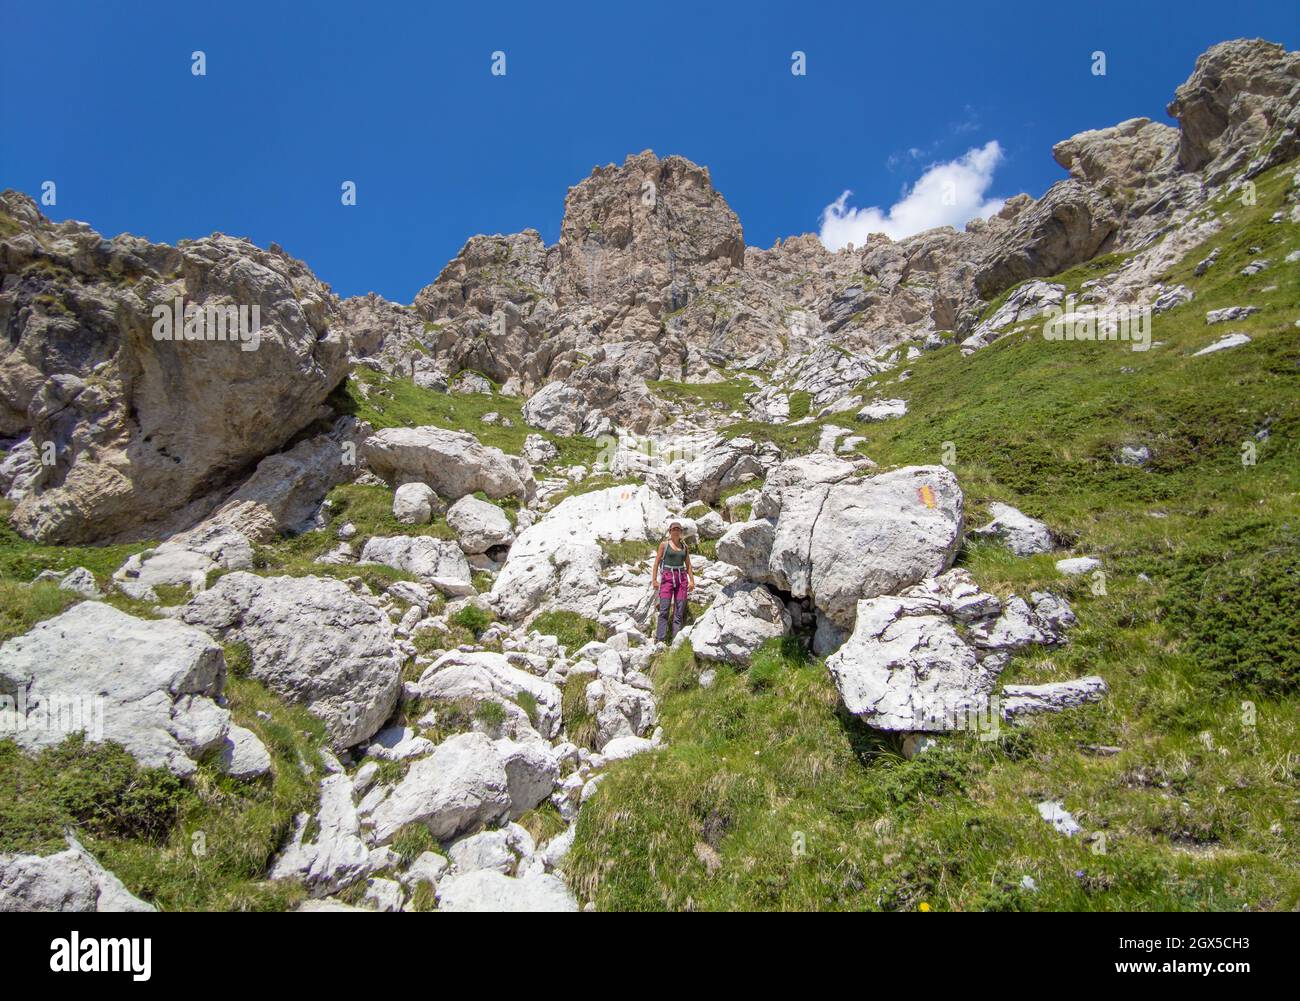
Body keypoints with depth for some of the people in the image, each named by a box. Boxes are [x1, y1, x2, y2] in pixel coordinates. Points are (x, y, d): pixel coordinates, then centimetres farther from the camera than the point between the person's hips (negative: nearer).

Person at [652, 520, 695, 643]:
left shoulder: (684, 546, 13)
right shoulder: (664, 544, 3)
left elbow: (688, 565, 16)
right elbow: (657, 562, 1)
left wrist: (692, 580, 7)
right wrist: (654, 579, -6)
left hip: (681, 577, 4)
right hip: (667, 577, -3)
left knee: (679, 610, -2)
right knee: (664, 609, -12)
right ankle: (659, 639, -13)